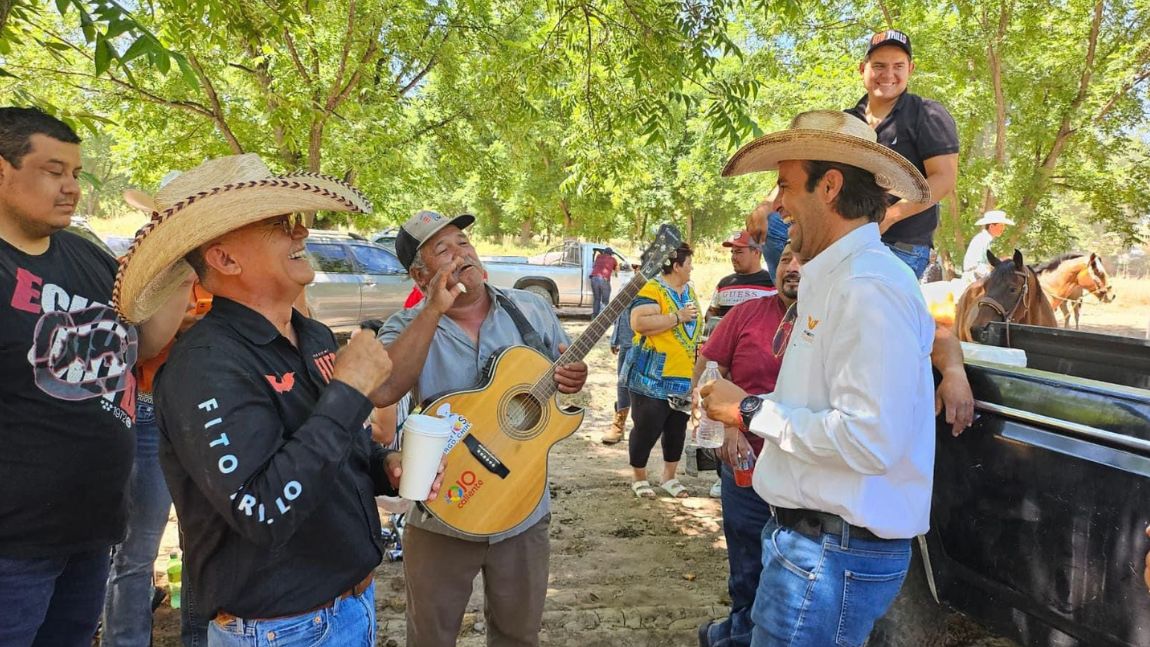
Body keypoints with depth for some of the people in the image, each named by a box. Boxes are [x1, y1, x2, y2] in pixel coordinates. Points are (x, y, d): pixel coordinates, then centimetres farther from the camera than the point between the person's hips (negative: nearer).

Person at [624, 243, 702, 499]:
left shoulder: (689, 290, 13)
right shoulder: (652, 290, -13)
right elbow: (639, 323, -26)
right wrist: (678, 317, -23)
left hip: (684, 378, 7)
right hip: (653, 378, -7)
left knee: (677, 429, 13)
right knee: (647, 429, 1)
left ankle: (669, 478, 28)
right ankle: (639, 478, 19)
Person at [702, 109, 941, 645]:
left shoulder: (869, 286, -19)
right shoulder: (834, 277, 12)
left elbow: (869, 439, -26)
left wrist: (751, 412, -17)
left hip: (835, 553, -9)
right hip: (808, 533, 9)